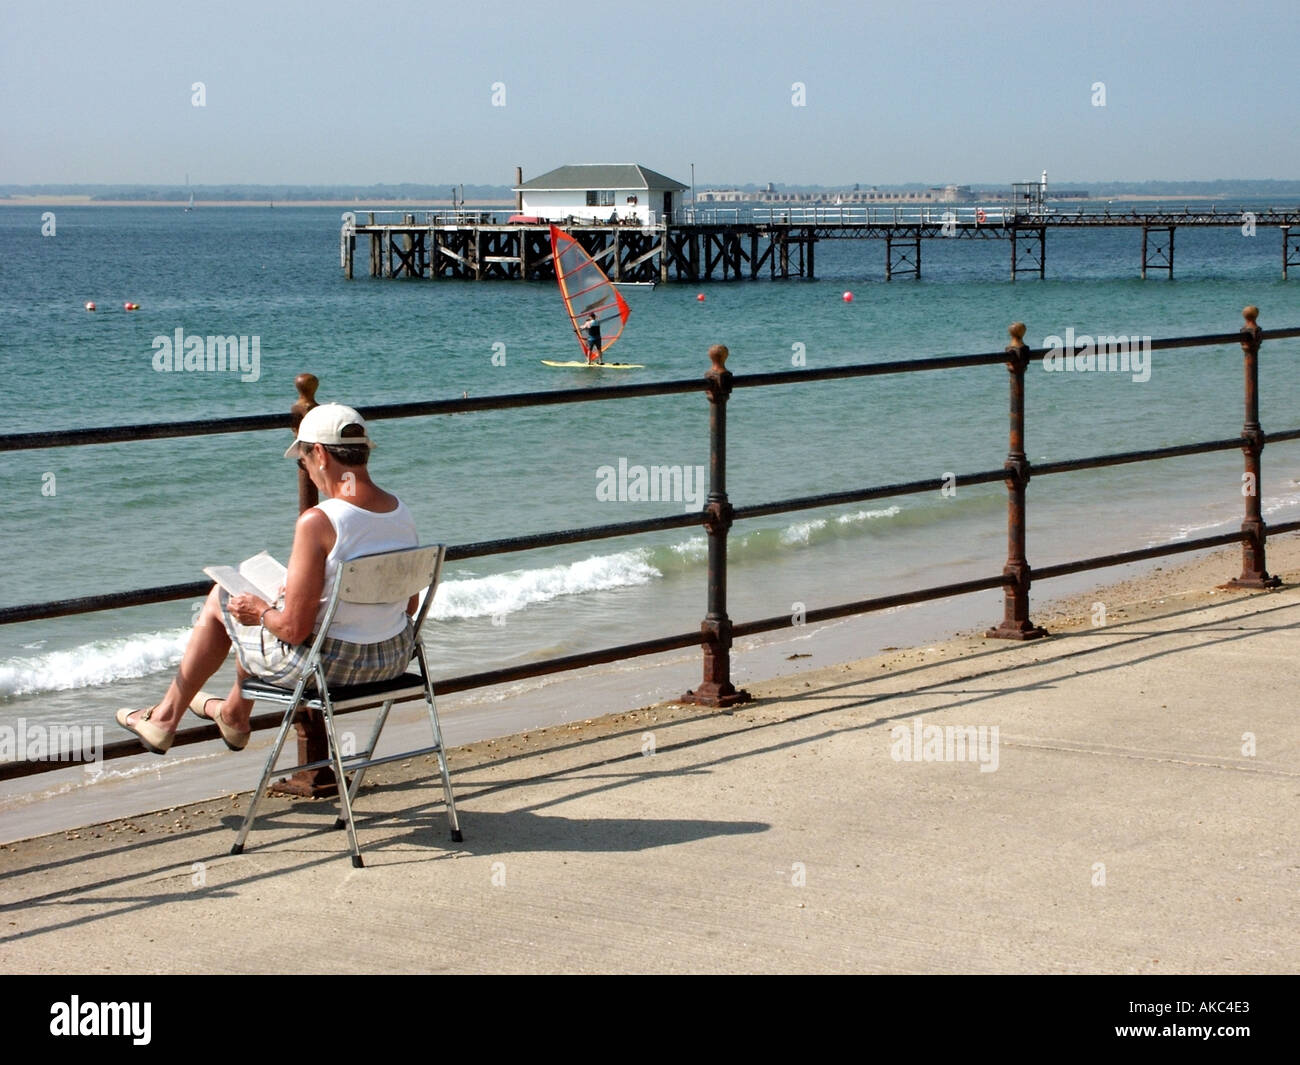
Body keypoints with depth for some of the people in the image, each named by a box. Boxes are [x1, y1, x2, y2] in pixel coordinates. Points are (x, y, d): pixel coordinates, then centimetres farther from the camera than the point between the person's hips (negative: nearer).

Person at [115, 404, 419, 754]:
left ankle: (165, 718, 39)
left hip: (329, 666, -7)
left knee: (221, 599, 21)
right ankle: (233, 713, 54)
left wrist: (262, 611, -2)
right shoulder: (401, 512, -4)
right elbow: (410, 606, 7)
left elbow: (294, 629, -23)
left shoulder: (318, 522, -26)